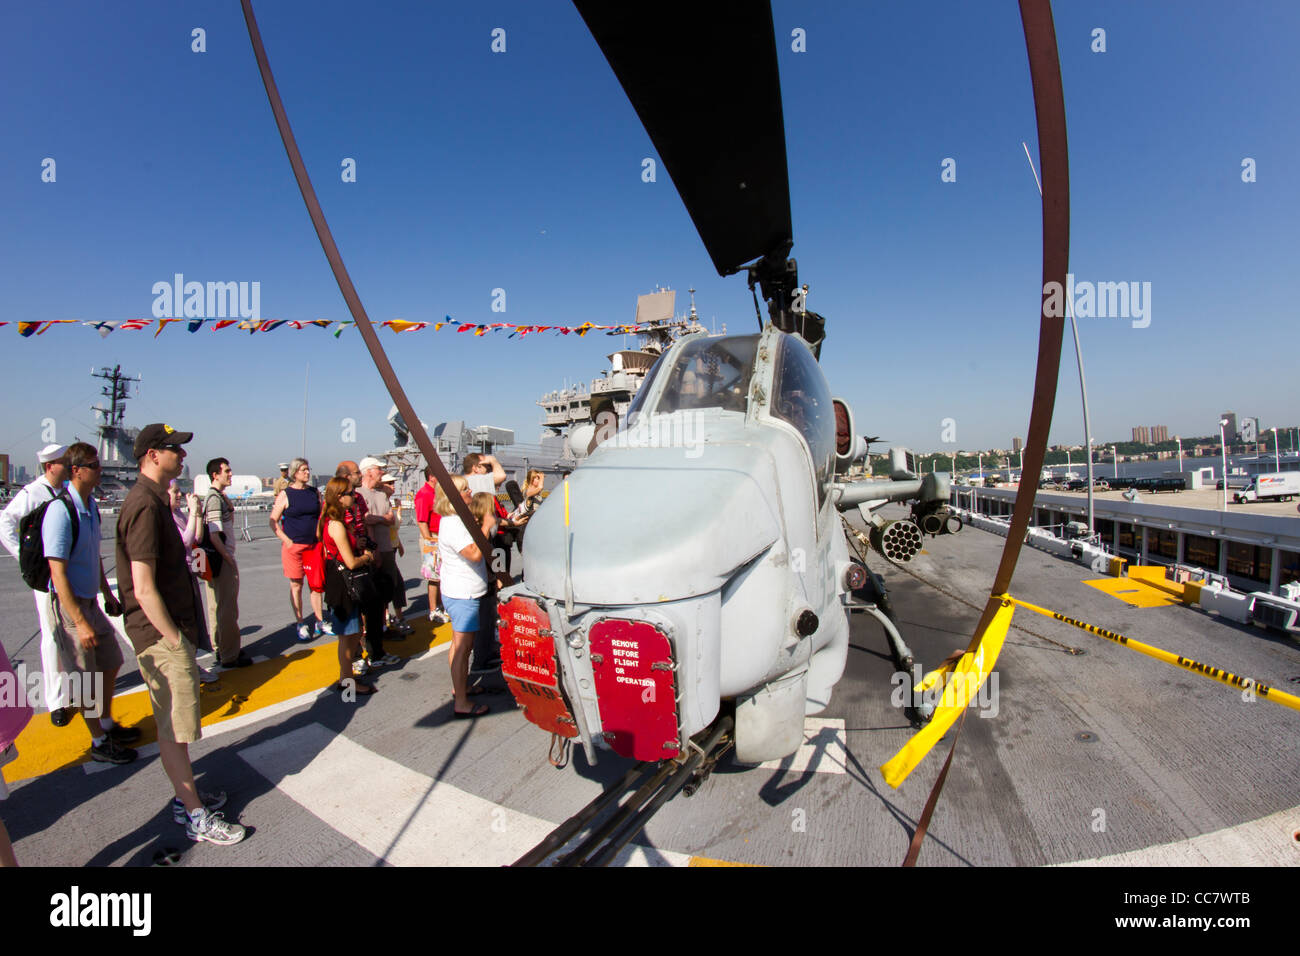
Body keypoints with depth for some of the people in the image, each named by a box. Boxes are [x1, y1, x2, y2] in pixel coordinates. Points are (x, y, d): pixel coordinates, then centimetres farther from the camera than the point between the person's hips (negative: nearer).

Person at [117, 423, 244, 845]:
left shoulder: (153, 501, 12)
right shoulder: (144, 505, -20)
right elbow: (144, 590, -23)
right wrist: (175, 640, -17)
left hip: (170, 631, 10)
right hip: (162, 636, -10)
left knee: (175, 723, 19)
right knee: (174, 727, 1)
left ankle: (186, 797, 32)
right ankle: (197, 818, 12)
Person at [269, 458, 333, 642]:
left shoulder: (315, 492, 8)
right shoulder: (285, 494, -3)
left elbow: (322, 516, 17)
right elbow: (273, 521, -3)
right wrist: (286, 540, -11)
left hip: (314, 545, 4)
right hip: (293, 546, -3)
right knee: (296, 585, 4)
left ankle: (320, 622, 18)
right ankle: (300, 624, 14)